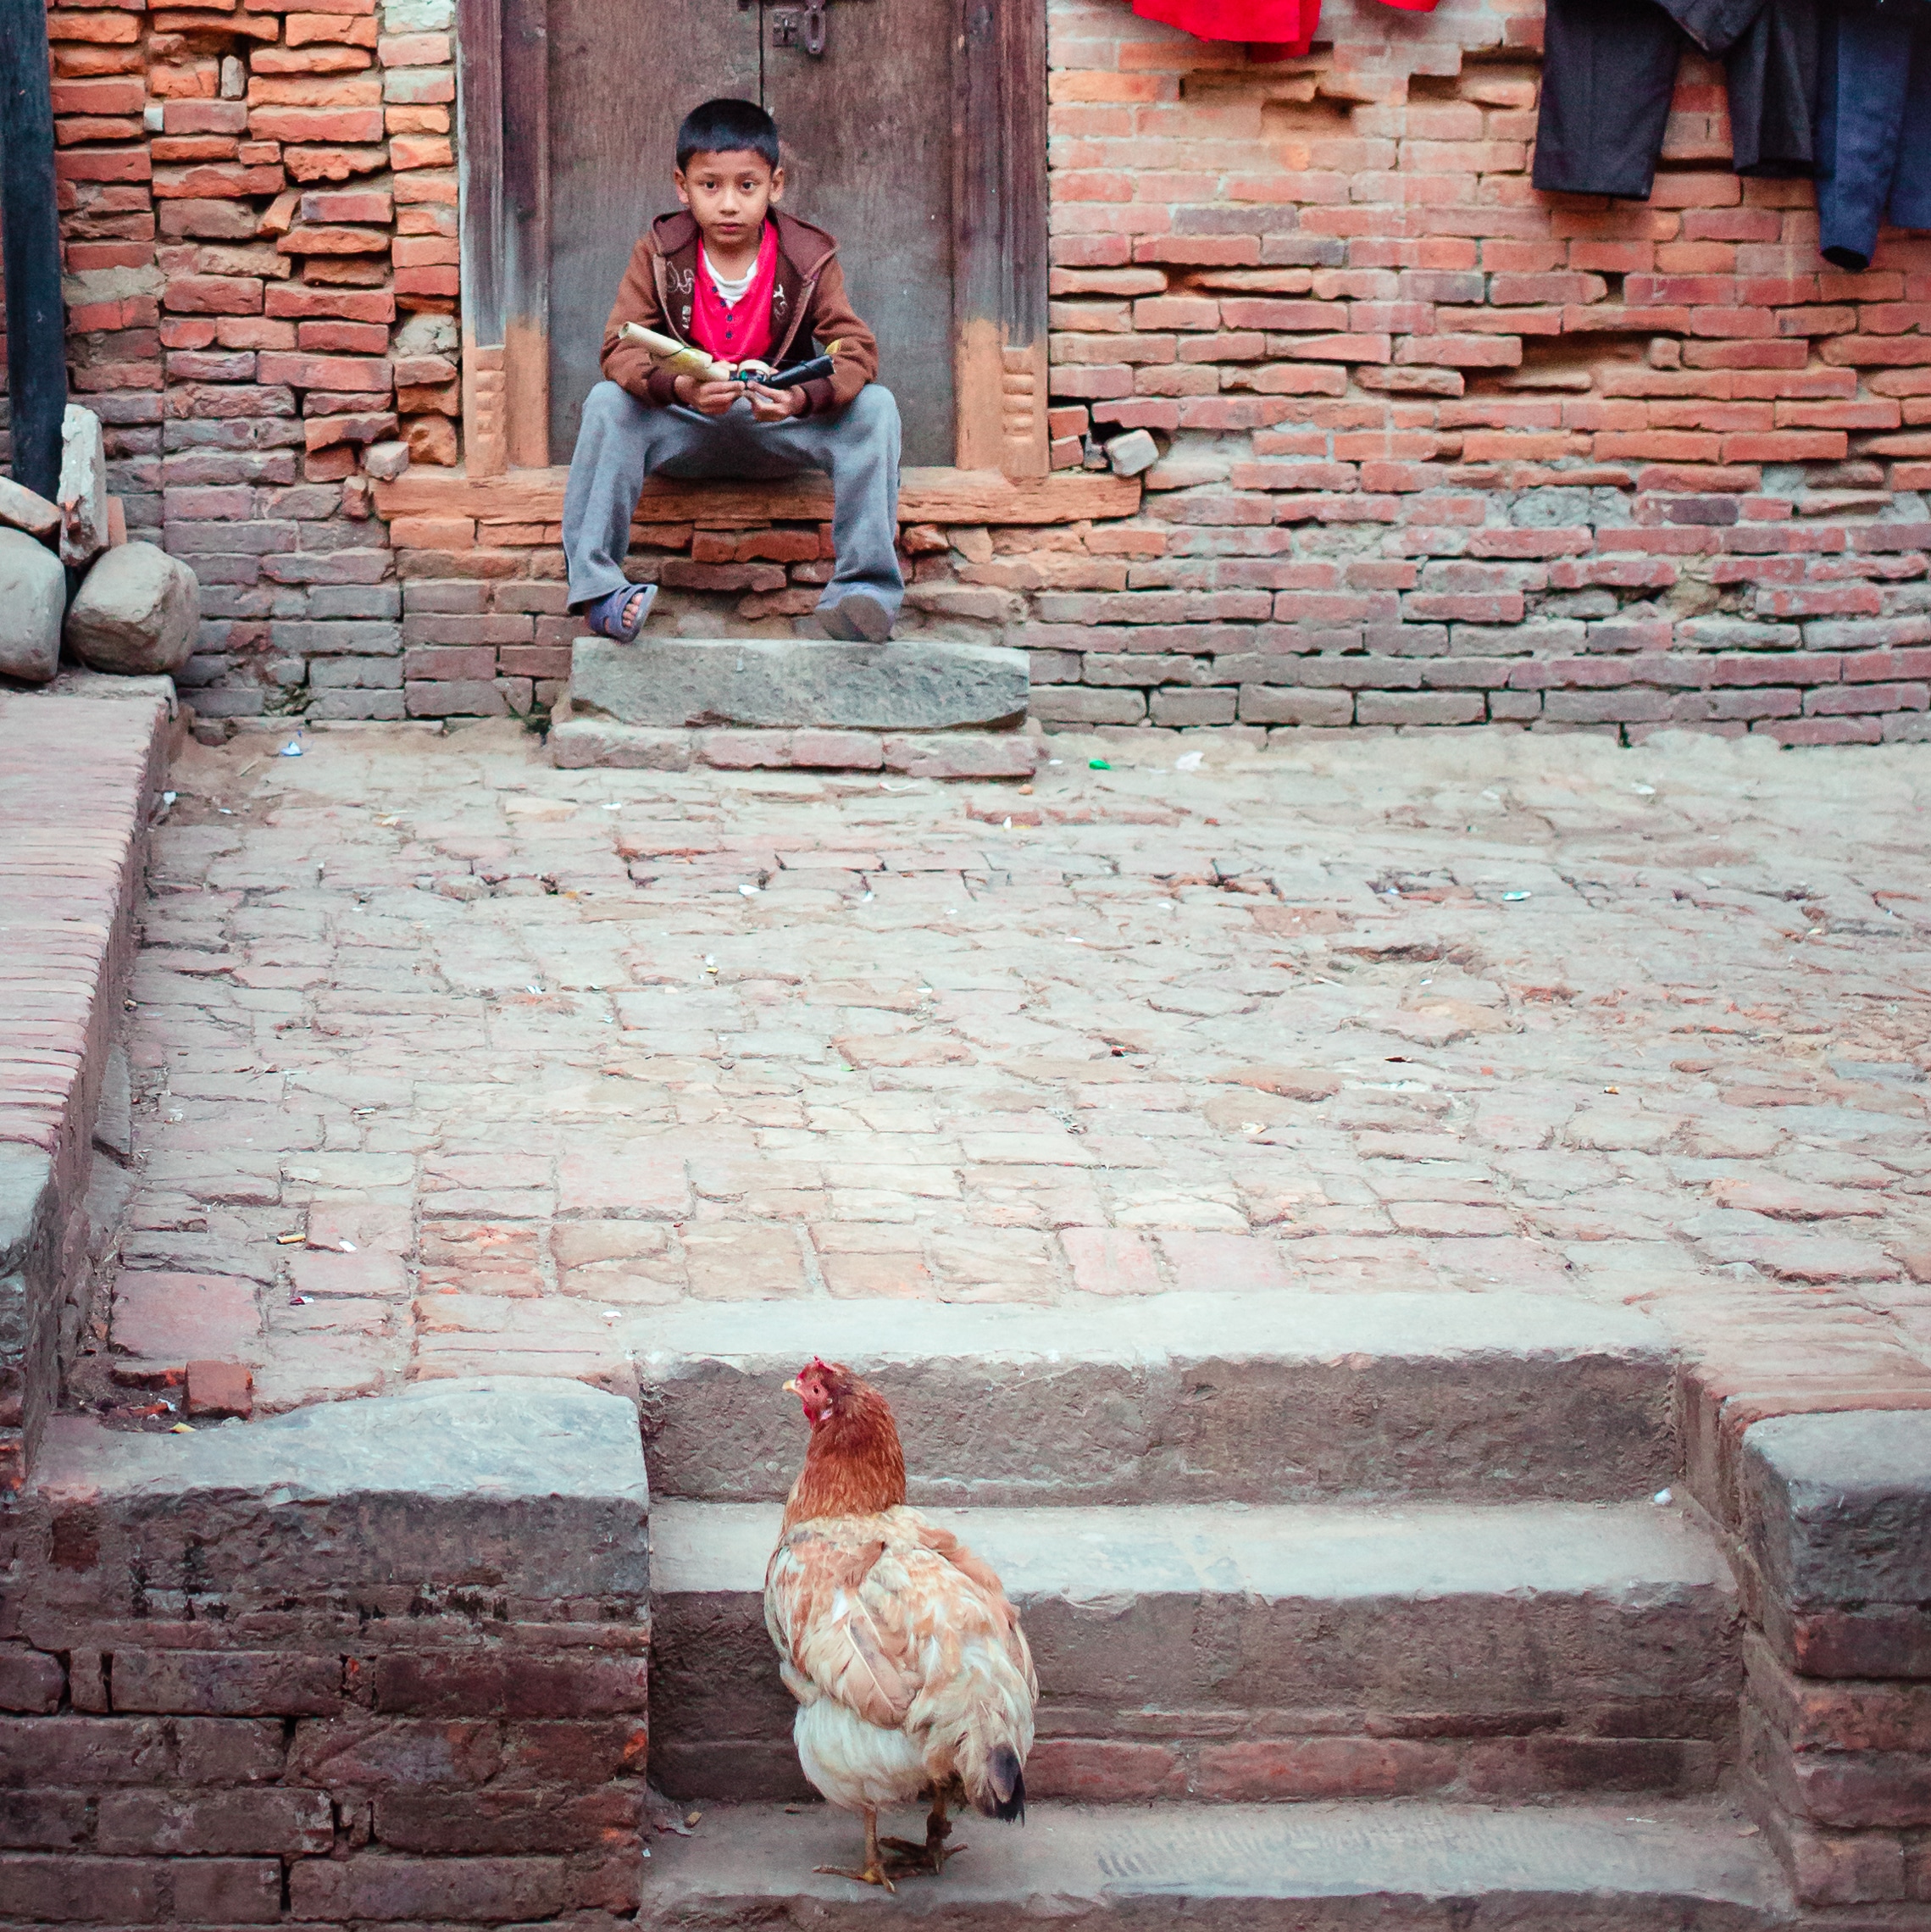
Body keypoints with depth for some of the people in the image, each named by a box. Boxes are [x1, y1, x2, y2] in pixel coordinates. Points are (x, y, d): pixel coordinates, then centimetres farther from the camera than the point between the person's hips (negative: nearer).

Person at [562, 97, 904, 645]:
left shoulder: (807, 259, -6)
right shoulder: (658, 256, -5)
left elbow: (855, 349, -15)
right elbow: (621, 348, -15)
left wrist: (802, 398, -38)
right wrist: (679, 387, -38)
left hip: (781, 425, 0)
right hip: (686, 430, 0)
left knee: (875, 407, -25)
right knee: (606, 404, -28)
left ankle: (865, 585, -31)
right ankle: (596, 587, -31)